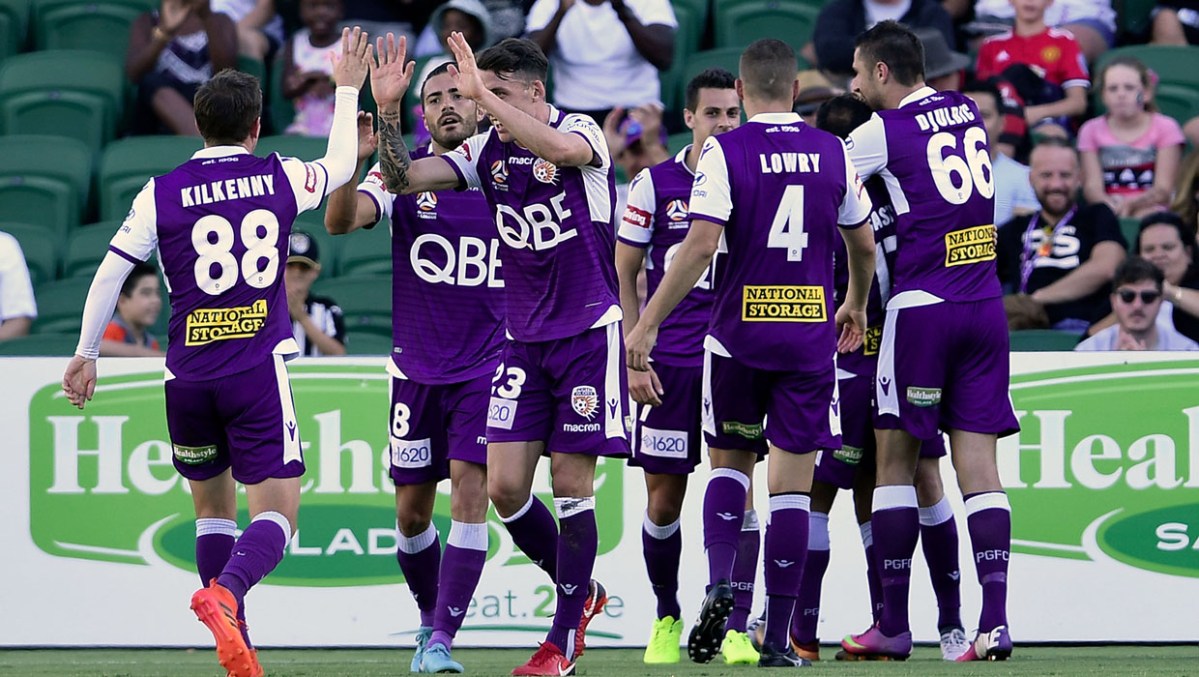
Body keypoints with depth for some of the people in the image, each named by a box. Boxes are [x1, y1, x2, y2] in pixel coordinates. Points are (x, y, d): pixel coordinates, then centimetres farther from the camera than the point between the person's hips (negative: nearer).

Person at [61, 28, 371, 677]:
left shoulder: (161, 193, 1)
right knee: (276, 513, -4)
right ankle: (224, 594, -33)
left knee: (212, 506, 18)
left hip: (188, 374, 2)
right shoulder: (280, 178, 3)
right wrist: (347, 91, 37)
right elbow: (340, 167, 24)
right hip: (257, 370, -2)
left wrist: (85, 354, 12)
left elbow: (109, 274, 1)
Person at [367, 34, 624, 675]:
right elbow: (402, 178, -2)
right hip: (523, 340, 5)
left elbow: (558, 149, -36)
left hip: (588, 333, -5)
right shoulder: (487, 149, 5)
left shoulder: (582, 132, -11)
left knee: (570, 484, -3)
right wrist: (387, 111, -17)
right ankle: (581, 592, 22)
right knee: (505, 487, -2)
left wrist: (482, 92, -39)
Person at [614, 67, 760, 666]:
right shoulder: (653, 184, 1)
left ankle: (736, 628, -3)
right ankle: (667, 618, 22)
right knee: (664, 500, 3)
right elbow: (624, 275, 5)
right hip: (670, 363, 0)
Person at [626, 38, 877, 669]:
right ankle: (777, 637, 1)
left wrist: (647, 324, -10)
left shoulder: (724, 151, -7)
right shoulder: (832, 152, 4)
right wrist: (856, 305, 34)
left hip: (739, 333, -1)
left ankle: (719, 586, -5)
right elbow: (863, 243, 14)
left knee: (729, 462, 18)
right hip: (810, 335, 1)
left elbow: (702, 244, -15)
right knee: (791, 485, 3)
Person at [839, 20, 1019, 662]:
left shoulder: (884, 131, -7)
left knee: (895, 458, 5)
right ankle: (994, 620, -10)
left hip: (921, 305, -5)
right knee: (978, 462, 1)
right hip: (985, 303, 5)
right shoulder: (968, 111, 11)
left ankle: (893, 624, 6)